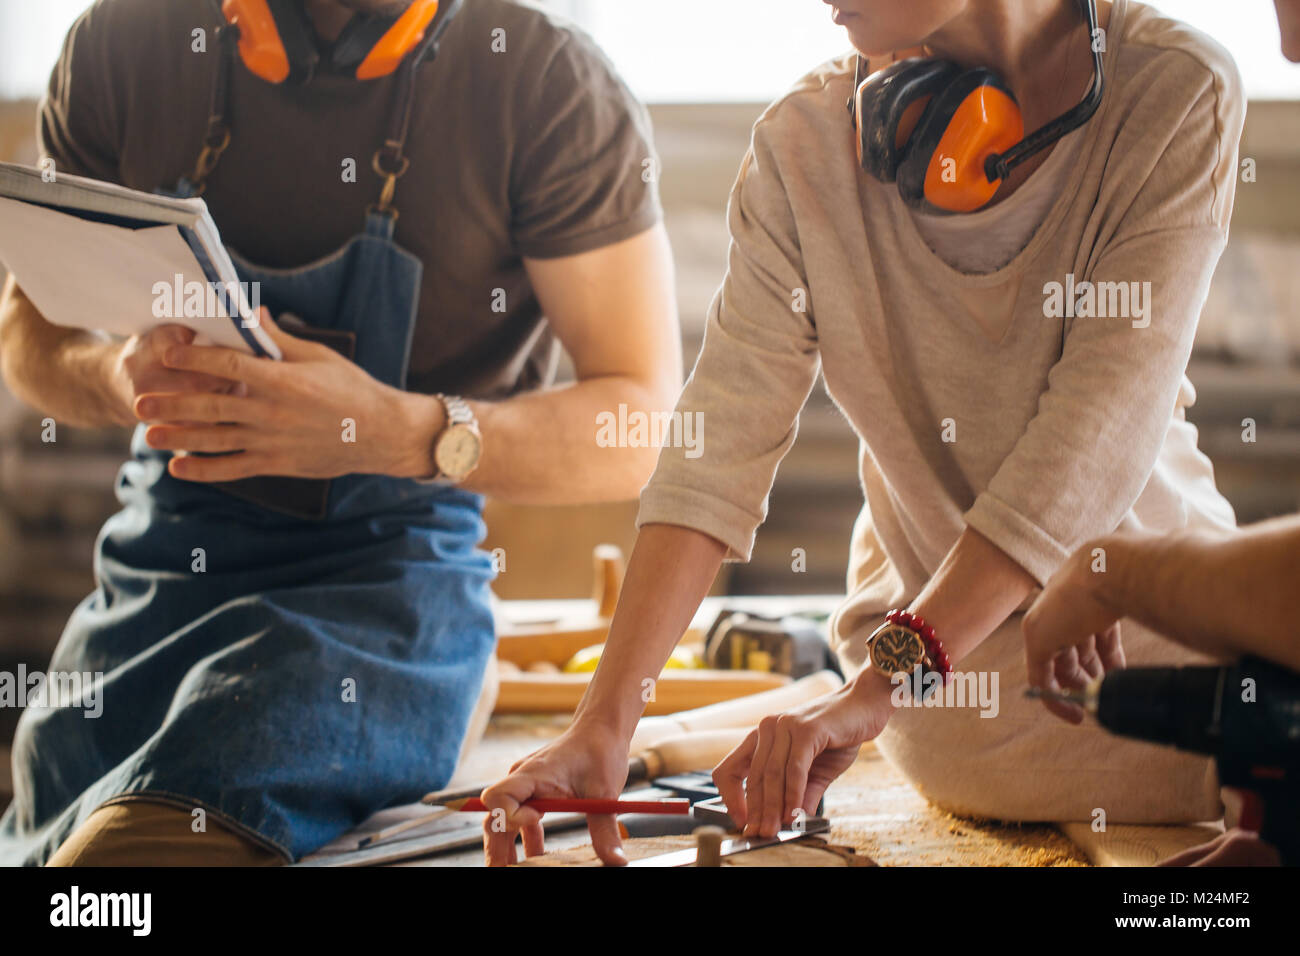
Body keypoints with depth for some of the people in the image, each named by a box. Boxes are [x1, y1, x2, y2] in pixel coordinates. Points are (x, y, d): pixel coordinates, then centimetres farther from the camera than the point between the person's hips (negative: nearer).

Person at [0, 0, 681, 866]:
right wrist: (119, 375, -18)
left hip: (390, 571, -5)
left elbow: (642, 426, -13)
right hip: (162, 554, 5)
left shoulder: (554, 85, -12)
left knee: (145, 838, -32)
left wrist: (403, 431, -31)